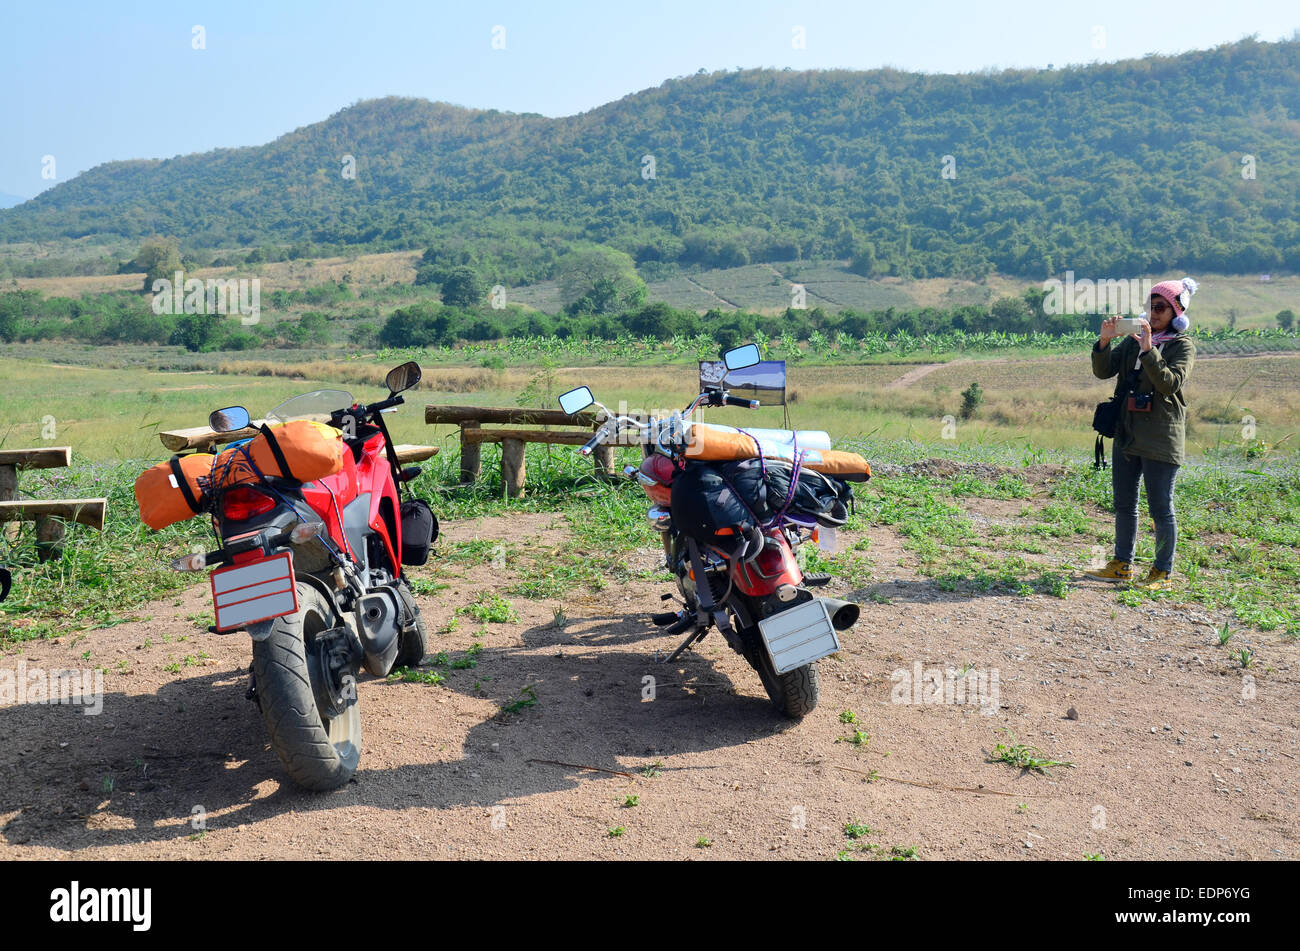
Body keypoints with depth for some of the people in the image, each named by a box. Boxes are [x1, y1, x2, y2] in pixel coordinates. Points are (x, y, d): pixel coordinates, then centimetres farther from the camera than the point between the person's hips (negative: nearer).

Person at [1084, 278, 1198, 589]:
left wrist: (1149, 350, -24)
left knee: (1160, 508, 0)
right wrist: (1104, 341, -11)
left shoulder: (1183, 345, -3)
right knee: (1124, 504, 13)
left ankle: (1163, 572, 11)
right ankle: (1122, 565, 25)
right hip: (1127, 433, 6)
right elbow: (1103, 371, 4)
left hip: (1160, 439, -6)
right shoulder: (1133, 339, 12)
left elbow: (1171, 383, -18)